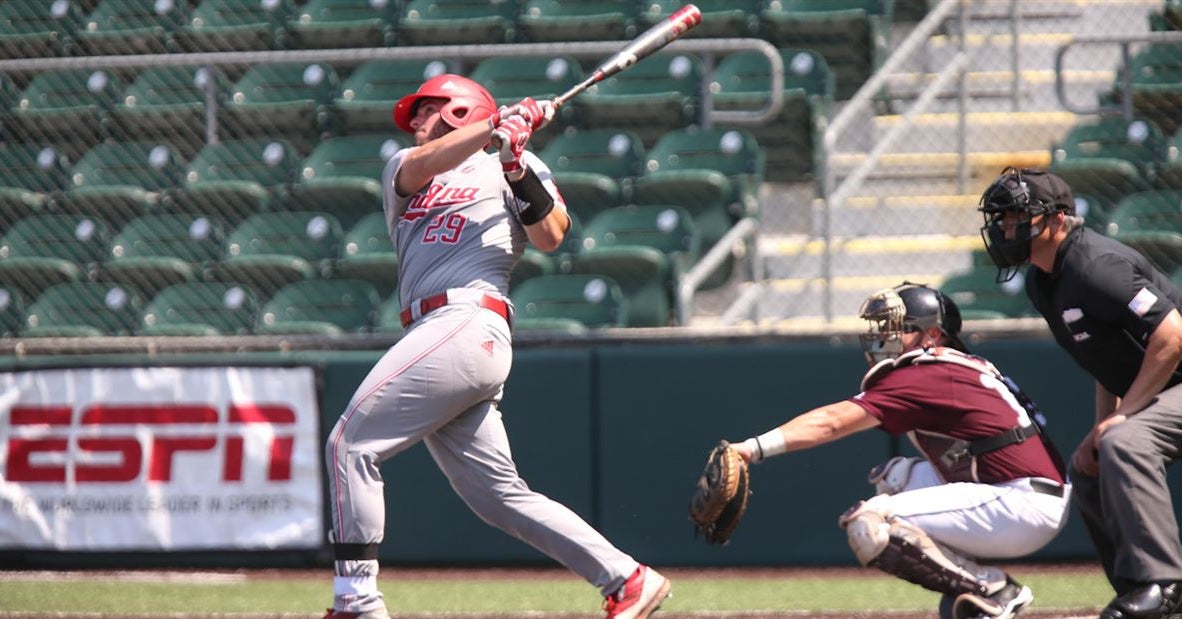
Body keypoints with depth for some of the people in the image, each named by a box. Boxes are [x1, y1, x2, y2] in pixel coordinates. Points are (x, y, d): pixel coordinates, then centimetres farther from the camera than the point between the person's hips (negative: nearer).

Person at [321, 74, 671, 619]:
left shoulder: (505, 167, 12)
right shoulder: (401, 170, 27)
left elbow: (550, 237, -2)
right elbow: (421, 166, 2)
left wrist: (519, 171, -13)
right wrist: (496, 125, -7)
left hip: (469, 324, -7)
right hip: (433, 334, 7)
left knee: (351, 442, -16)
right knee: (499, 496, 3)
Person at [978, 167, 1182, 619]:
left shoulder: (1095, 267, -25)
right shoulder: (1041, 281, 7)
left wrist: (1122, 416, -24)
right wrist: (1103, 424, 6)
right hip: (1143, 393, 11)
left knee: (1124, 446, -32)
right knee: (1087, 471, 13)